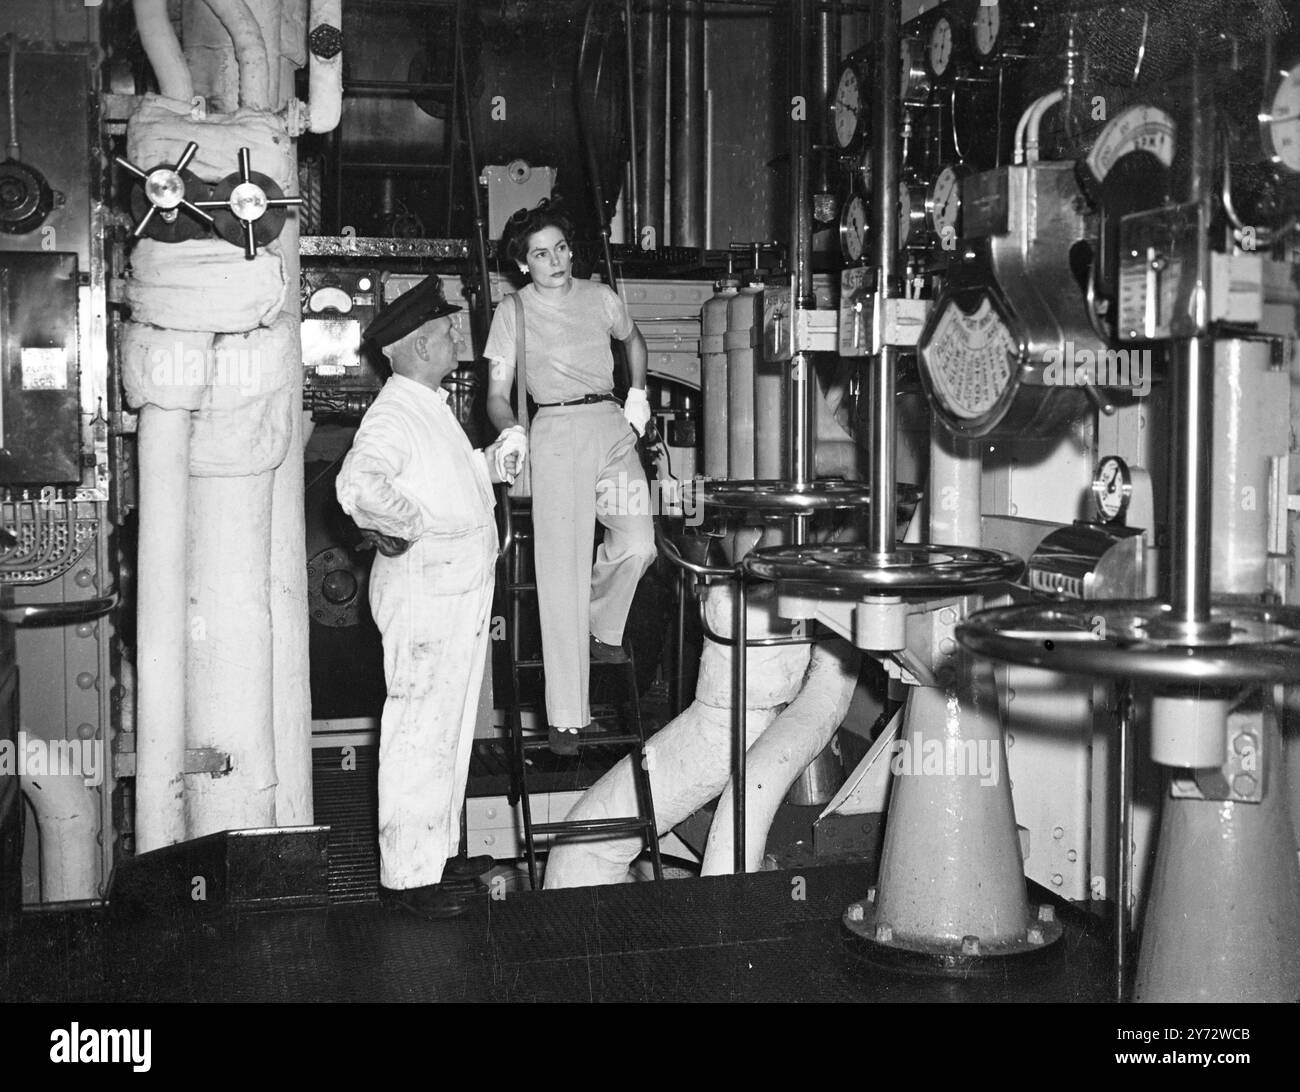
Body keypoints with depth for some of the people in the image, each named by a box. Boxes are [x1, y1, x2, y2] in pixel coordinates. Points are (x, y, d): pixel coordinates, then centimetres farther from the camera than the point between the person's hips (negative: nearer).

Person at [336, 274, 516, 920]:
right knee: (420, 734, -5)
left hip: (462, 589, 10)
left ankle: (439, 853, 29)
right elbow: (359, 485, -34)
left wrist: (491, 462, 15)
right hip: (423, 592, -10)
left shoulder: (433, 406, 17)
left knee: (451, 732, 17)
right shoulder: (393, 413, -17)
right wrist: (411, 526, -28)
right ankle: (408, 875, 2)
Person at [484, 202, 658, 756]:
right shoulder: (513, 312, 4)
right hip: (556, 432, -3)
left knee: (637, 544, -15)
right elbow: (497, 392, 3)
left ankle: (602, 631, 19)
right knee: (563, 570, -8)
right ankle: (567, 716, -4)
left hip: (611, 425, 4)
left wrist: (637, 397, 19)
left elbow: (634, 340, 32)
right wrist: (511, 432, -17)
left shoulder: (599, 297, 12)